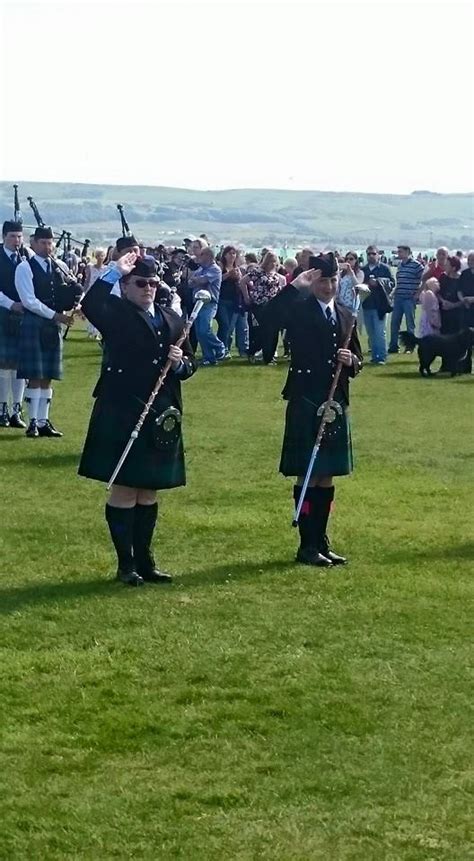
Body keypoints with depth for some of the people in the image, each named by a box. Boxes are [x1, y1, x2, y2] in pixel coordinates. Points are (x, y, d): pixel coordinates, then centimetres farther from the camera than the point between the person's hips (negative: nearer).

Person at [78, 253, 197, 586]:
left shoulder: (172, 320, 12)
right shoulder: (116, 315, -5)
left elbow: (190, 365, 15)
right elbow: (90, 305, -27)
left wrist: (181, 363, -8)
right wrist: (115, 271, -23)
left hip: (161, 417, 5)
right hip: (122, 415, -5)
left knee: (149, 491, 12)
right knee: (124, 490, 0)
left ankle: (145, 559, 21)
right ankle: (126, 563, 9)